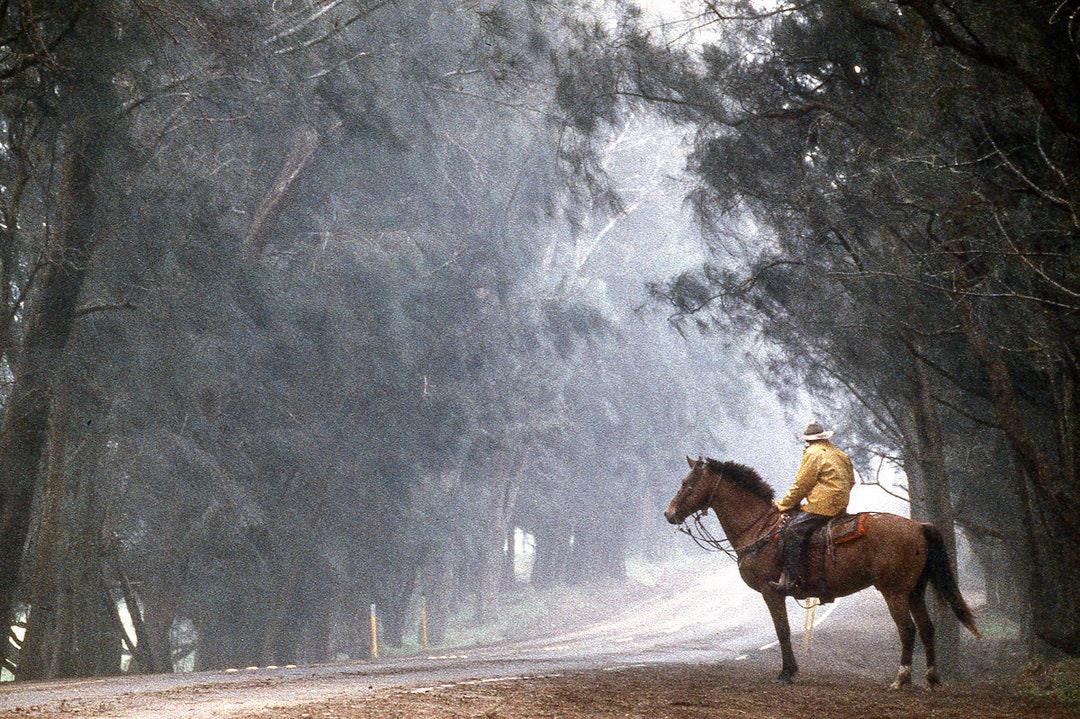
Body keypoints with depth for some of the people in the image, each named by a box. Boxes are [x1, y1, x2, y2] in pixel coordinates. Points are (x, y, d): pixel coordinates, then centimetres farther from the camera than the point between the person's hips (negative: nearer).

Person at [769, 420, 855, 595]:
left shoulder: (813, 453, -5)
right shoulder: (838, 453, 21)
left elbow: (801, 485, -7)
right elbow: (851, 480, 27)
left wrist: (784, 505, 3)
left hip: (822, 506, -10)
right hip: (840, 506, 10)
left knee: (793, 531, -17)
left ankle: (791, 579, -30)